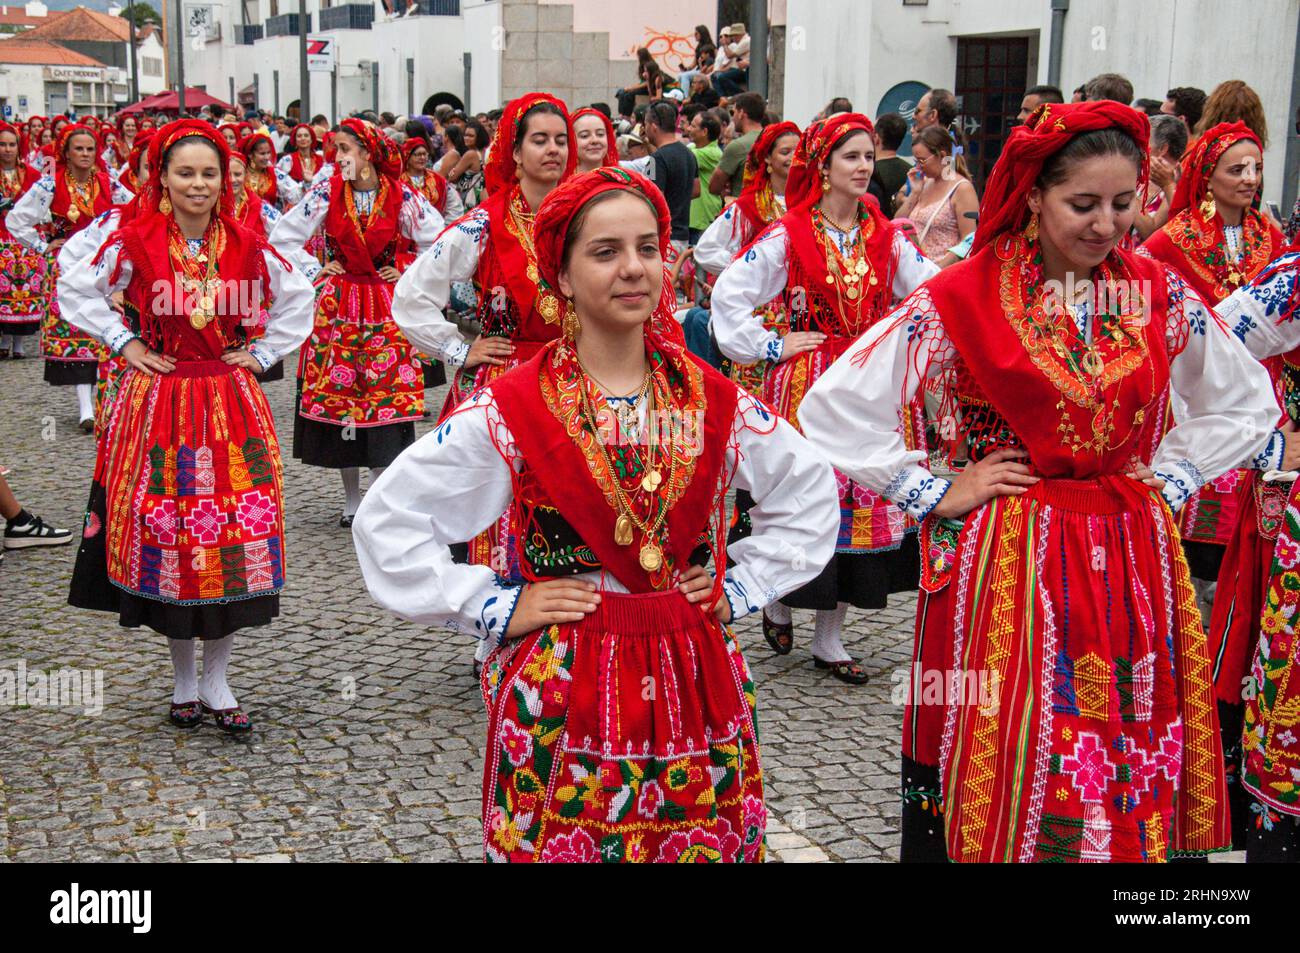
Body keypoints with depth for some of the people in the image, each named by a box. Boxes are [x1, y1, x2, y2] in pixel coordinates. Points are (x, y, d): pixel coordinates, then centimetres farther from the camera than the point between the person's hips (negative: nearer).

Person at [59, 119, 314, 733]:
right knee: (163, 535, 2)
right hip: (158, 401, -1)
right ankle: (184, 680, 19)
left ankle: (217, 680, 13)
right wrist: (122, 343, 2)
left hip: (231, 402, 2)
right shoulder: (134, 242, -4)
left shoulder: (247, 247, 1)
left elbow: (298, 298, 16)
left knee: (236, 535, -1)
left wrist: (264, 354, 9)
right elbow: (76, 291, 9)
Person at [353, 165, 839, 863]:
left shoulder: (714, 400, 2)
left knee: (705, 845, 11)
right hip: (562, 694, -3)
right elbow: (386, 522, -6)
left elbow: (810, 494, 16)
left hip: (696, 689, 3)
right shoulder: (510, 411, -9)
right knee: (563, 849, 6)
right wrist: (497, 609, -8)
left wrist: (742, 585, 6)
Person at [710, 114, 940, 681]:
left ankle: (829, 639, 15)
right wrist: (769, 346, -8)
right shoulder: (788, 236, -5)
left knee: (864, 498, 4)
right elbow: (729, 293, -7)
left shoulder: (885, 237, 9)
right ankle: (779, 604, 25)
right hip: (806, 384, -4)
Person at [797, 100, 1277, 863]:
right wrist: (933, 493, -8)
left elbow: (1246, 403, 18)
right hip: (1005, 561, -3)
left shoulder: (1161, 295, 4)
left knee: (1133, 788, 10)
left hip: (1132, 561, 4)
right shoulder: (962, 299, -8)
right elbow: (835, 407, -9)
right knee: (1004, 780, 2)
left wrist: (1168, 479, 6)